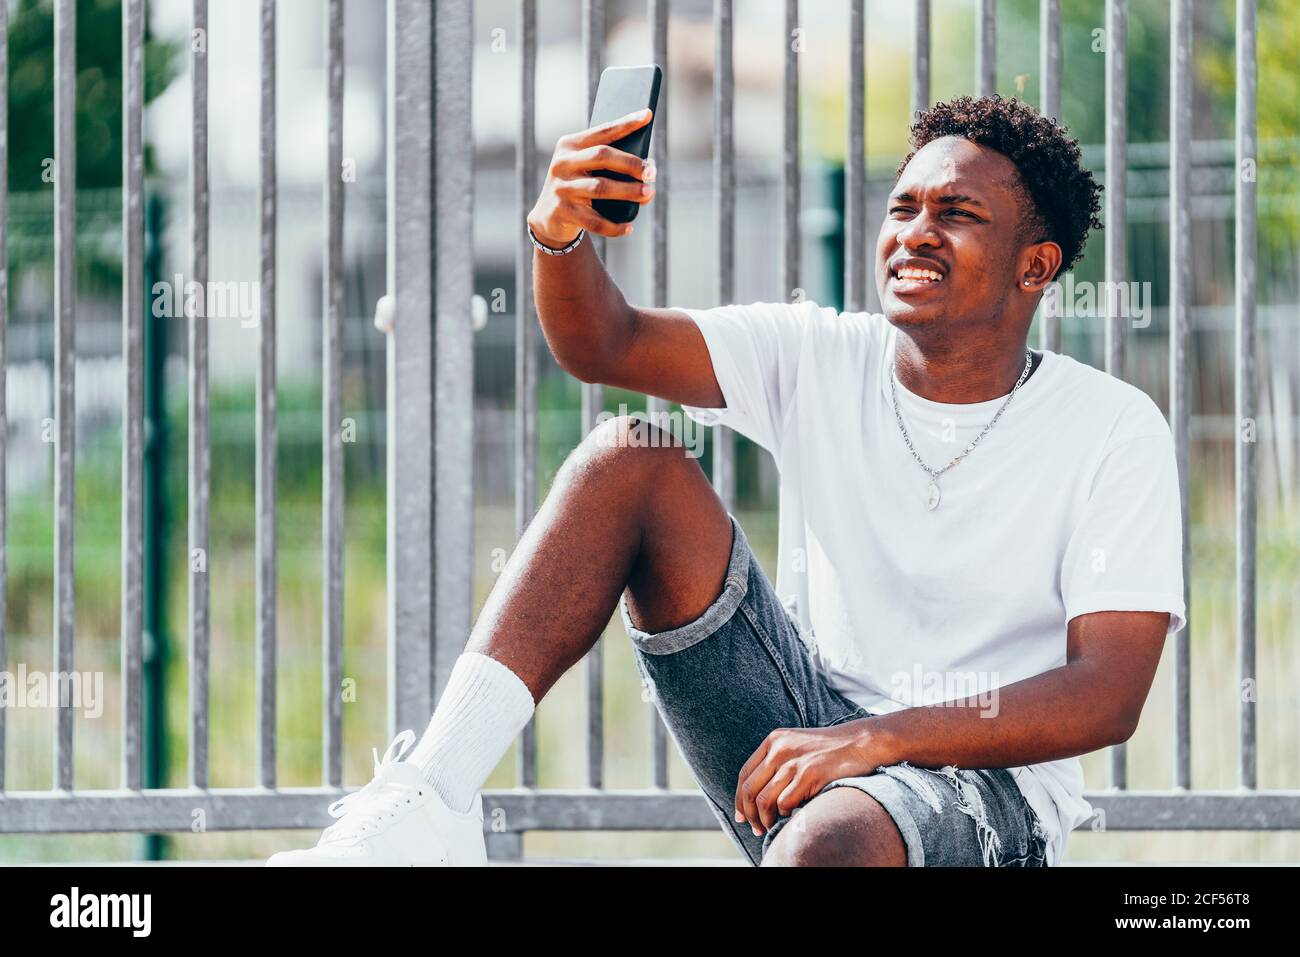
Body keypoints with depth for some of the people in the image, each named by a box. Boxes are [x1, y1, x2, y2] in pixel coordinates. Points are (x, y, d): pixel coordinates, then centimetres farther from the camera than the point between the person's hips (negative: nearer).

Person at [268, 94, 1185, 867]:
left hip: (987, 797, -4)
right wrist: (560, 236, -30)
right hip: (801, 746, 5)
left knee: (829, 839, -43)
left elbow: (1110, 696, -15)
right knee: (631, 456, -14)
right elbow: (606, 345, -7)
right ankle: (430, 800, -27)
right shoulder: (822, 362, 7)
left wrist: (873, 740, -24)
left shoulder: (1115, 433, -6)